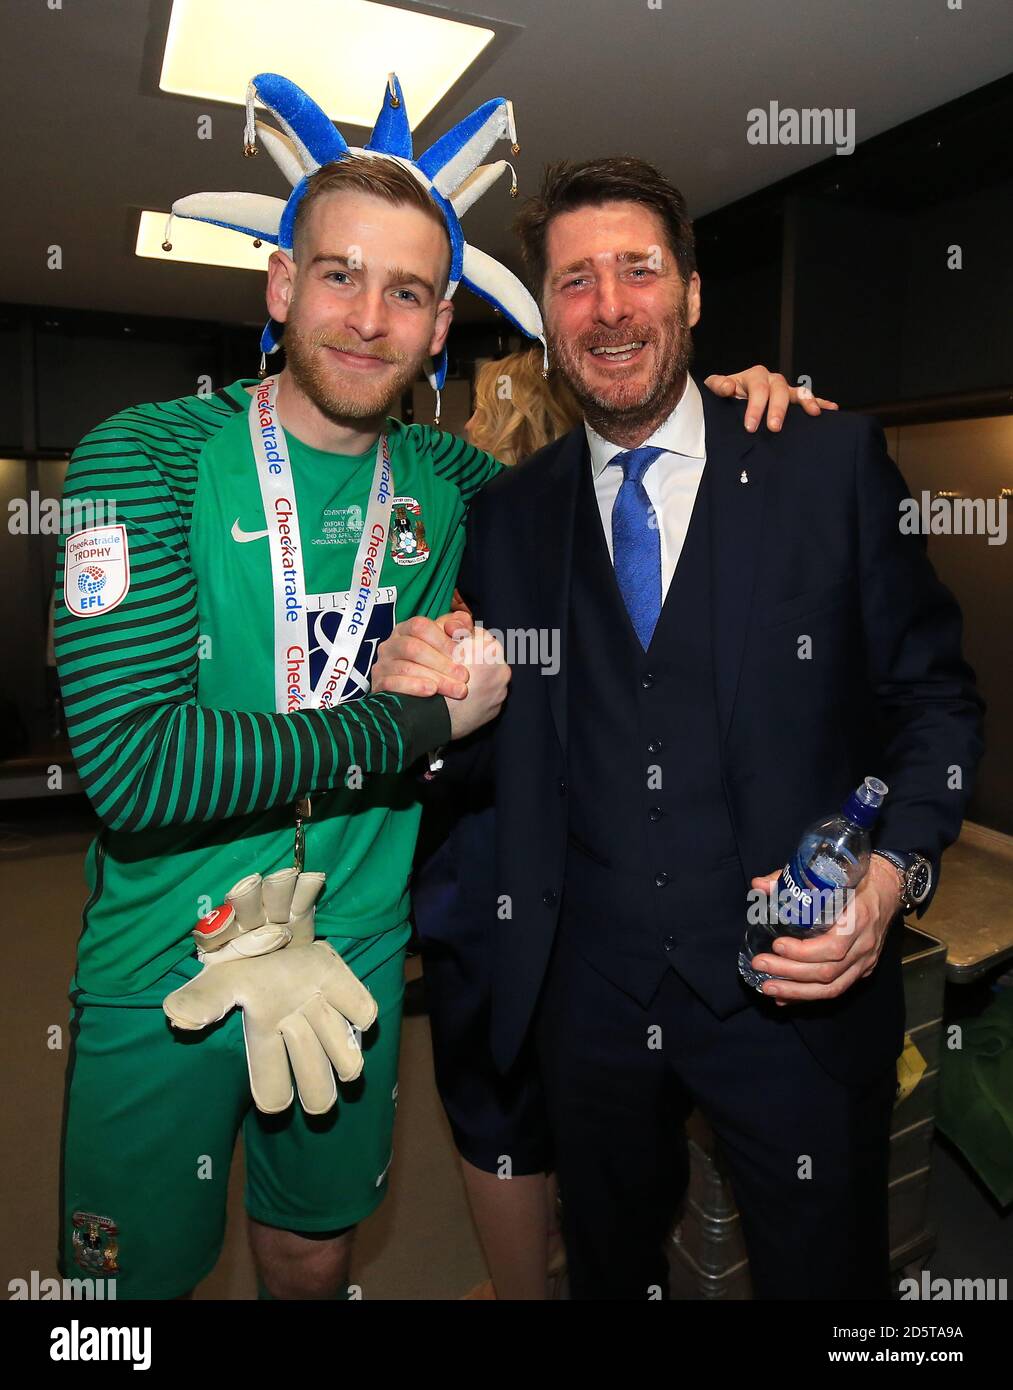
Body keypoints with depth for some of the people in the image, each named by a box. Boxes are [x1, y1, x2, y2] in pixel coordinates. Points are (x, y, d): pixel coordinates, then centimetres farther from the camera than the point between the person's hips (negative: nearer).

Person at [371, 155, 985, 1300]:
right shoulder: (505, 516, 3)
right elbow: (494, 750, 7)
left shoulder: (832, 463, -4)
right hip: (585, 992, 3)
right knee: (607, 1268, 26)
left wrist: (893, 870, -17)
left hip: (796, 996, -2)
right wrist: (418, 691, -14)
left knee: (823, 1271, 18)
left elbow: (935, 696, -1)